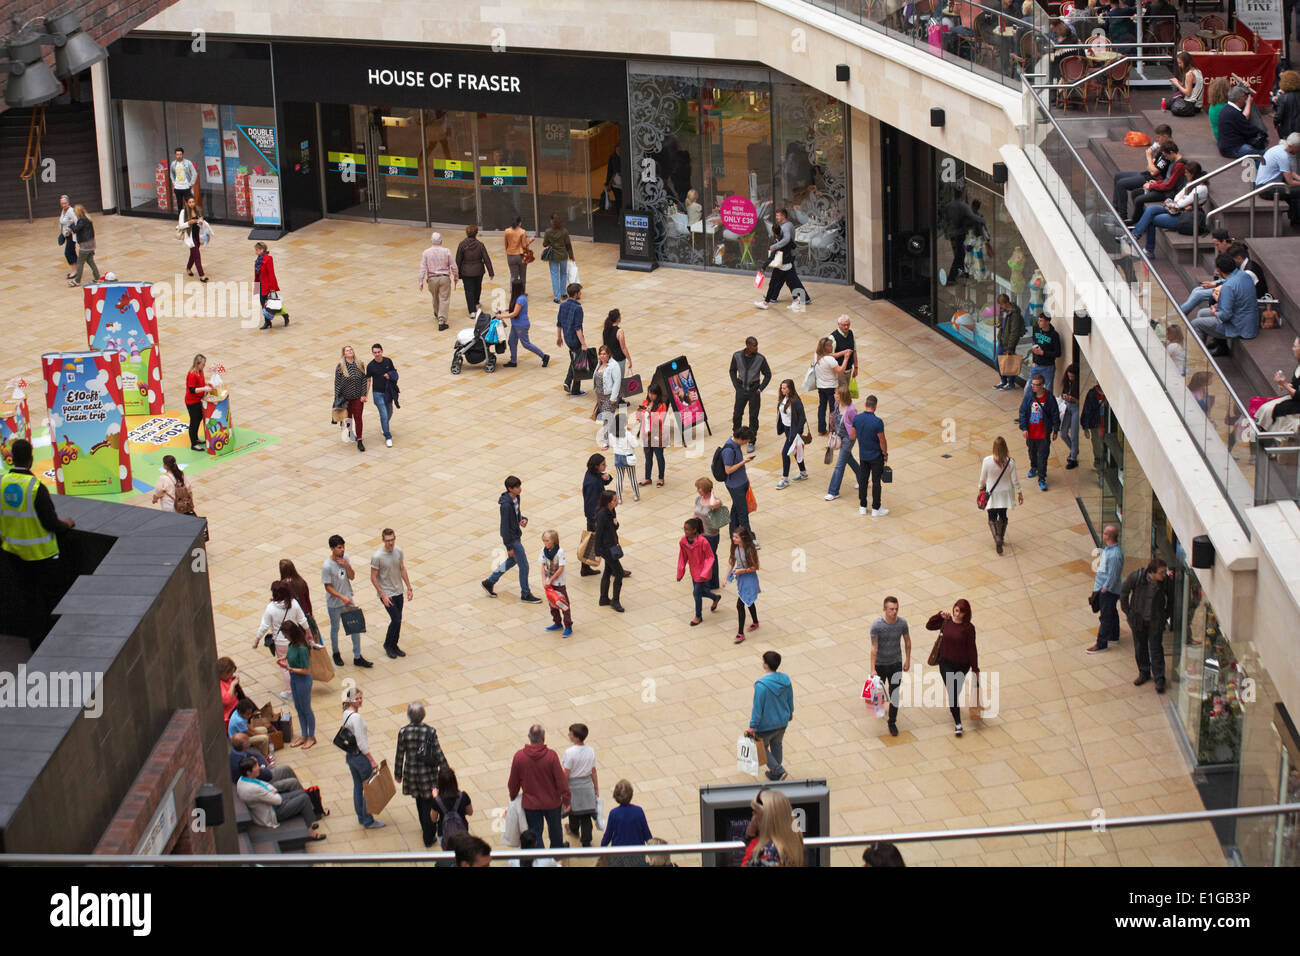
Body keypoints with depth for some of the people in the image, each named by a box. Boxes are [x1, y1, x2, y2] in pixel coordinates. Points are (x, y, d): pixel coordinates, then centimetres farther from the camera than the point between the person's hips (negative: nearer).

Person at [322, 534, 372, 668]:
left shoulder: (345, 557, -7)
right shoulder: (327, 566, -25)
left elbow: (352, 577, -2)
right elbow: (328, 587, -19)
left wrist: (346, 565, -21)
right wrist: (342, 598, -24)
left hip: (348, 599, 5)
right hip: (334, 603, -5)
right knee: (335, 628, 15)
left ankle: (357, 657, 18)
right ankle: (336, 654, 37)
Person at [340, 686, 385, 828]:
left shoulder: (346, 713, 2)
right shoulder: (356, 717, -26)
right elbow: (361, 743, -24)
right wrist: (372, 761, -18)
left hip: (350, 755, 9)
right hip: (361, 756, -9)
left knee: (357, 786, 21)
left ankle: (361, 817, 34)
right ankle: (368, 821, 17)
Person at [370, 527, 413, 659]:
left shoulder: (398, 551, -3)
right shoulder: (377, 557, -21)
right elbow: (373, 578, -15)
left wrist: (409, 588, 9)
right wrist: (383, 595, -17)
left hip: (398, 592, 6)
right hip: (386, 593, -6)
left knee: (397, 621, 12)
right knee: (396, 620, -7)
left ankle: (394, 646, 28)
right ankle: (388, 645, 14)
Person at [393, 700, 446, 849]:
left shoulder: (403, 732, -13)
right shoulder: (430, 731, -17)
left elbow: (400, 755, -4)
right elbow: (438, 754, -11)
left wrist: (398, 774, 10)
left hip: (411, 773, 2)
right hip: (428, 772, -2)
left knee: (419, 801, 24)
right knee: (429, 803, 12)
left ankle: (427, 829, 43)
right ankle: (429, 838, 18)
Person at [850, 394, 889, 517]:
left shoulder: (857, 418, -10)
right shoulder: (877, 422, -25)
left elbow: (853, 436, 2)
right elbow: (882, 441, -17)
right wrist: (885, 454, -1)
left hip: (863, 455, 4)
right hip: (876, 456, -4)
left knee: (863, 480, 15)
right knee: (876, 482, 6)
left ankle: (862, 507, 23)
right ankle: (876, 509, 13)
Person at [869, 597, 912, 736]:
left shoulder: (902, 623, -13)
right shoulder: (876, 625, -22)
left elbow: (907, 641, 5)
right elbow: (874, 648, -19)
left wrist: (908, 660, 9)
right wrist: (873, 669, -20)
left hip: (896, 663, 1)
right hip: (880, 664, -1)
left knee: (895, 695, 2)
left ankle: (892, 722, 18)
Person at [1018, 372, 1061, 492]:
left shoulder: (1049, 398, -14)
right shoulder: (1028, 397, -6)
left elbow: (1055, 415, -5)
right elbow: (1023, 413, 1)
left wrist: (1055, 431, -1)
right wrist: (1024, 428, -5)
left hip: (1044, 434, -4)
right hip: (1030, 432, 4)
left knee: (1042, 456, -2)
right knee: (1032, 453, 24)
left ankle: (1042, 479, 6)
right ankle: (1034, 468, 51)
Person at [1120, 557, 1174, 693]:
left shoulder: (1167, 581, -19)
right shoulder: (1136, 577, -22)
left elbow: (1171, 600, 2)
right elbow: (1124, 591, -4)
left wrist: (1166, 615, 3)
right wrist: (1128, 612, 0)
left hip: (1156, 620, -1)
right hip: (1138, 619, 1)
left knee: (1156, 648, -3)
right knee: (1140, 647, 14)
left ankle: (1159, 678, 6)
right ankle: (1144, 673, 32)